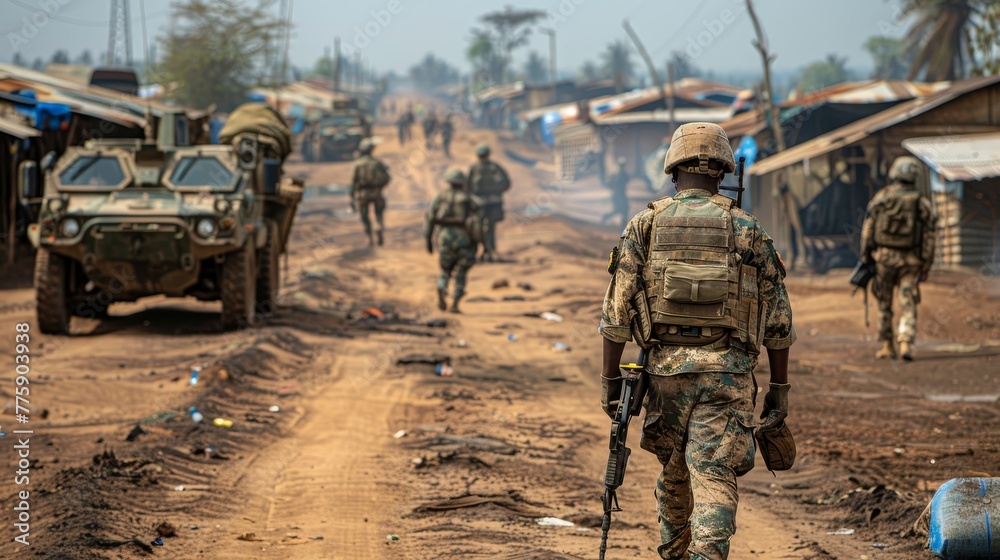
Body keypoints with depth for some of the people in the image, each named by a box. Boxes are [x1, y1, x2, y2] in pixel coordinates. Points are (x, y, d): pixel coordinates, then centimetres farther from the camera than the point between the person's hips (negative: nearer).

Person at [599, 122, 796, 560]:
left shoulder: (645, 227, 3)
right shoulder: (747, 231, 3)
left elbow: (616, 312, 0)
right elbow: (778, 320, 4)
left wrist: (610, 379, 7)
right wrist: (780, 387, 11)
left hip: (665, 365, 2)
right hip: (727, 372, -2)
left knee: (675, 473, 20)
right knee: (714, 477, -6)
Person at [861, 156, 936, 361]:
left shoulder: (881, 197, -2)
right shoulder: (922, 203, -1)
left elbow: (867, 229, -3)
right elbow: (928, 236, -1)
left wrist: (865, 256, 4)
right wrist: (926, 266, 4)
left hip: (883, 256, 0)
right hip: (910, 260, 0)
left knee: (884, 305, 12)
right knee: (908, 305, 1)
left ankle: (887, 346, 14)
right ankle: (906, 342, -17)